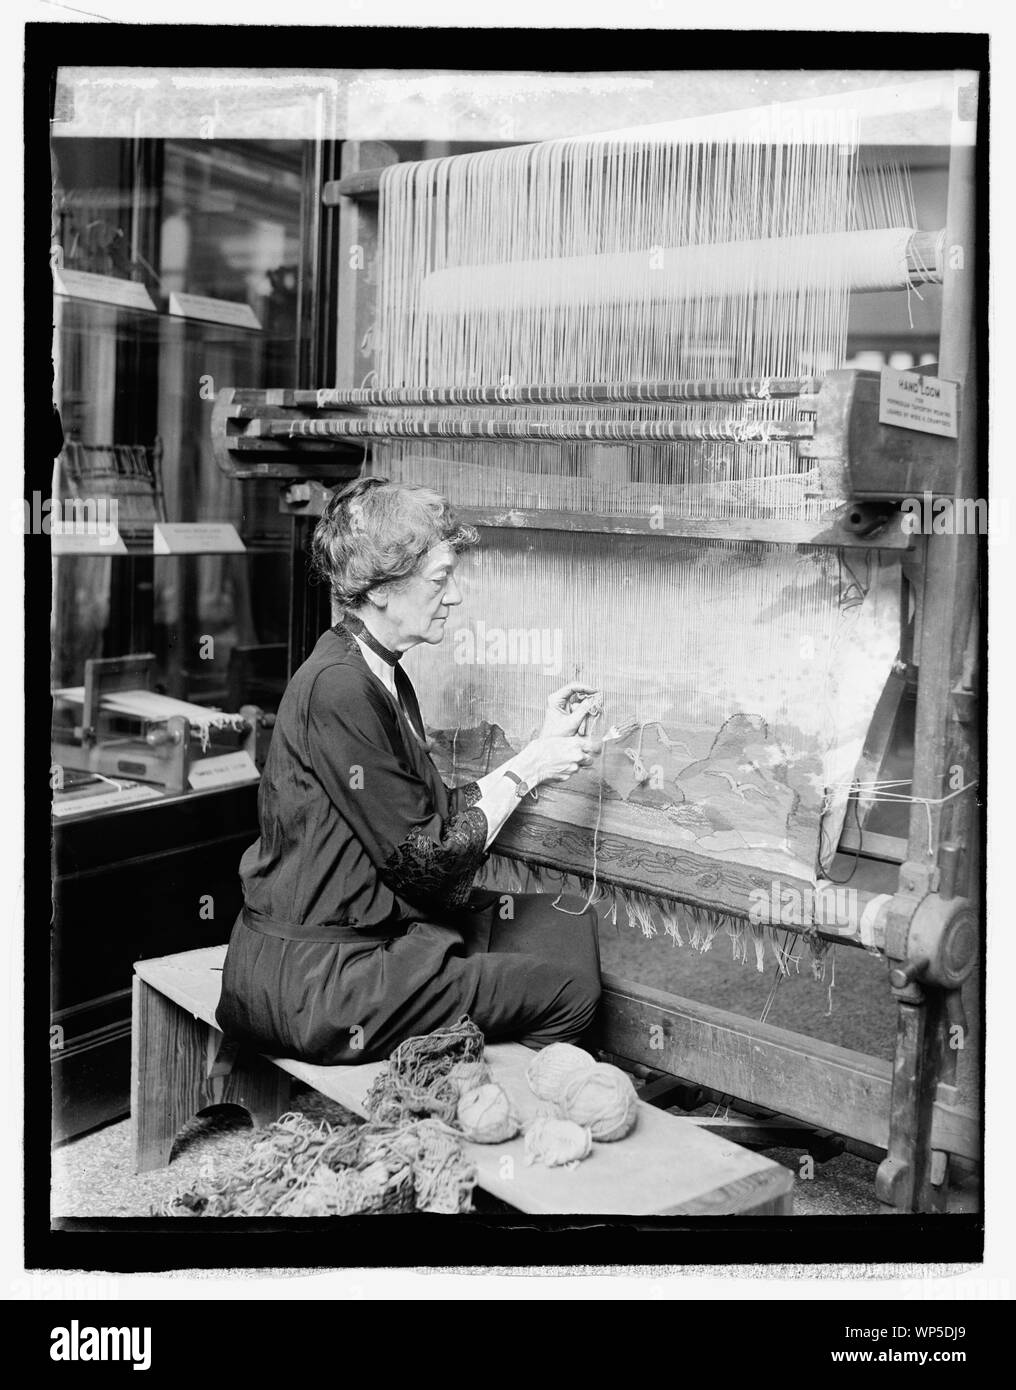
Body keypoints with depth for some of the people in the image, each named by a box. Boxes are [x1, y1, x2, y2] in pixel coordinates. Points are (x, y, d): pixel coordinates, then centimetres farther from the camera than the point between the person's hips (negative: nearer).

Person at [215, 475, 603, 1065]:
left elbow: (444, 812, 10)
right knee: (569, 991, -9)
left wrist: (543, 744, 5)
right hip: (316, 982, -10)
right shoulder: (339, 689, -22)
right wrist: (526, 769, -9)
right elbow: (428, 858, -18)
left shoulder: (383, 674, 10)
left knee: (572, 926, 11)